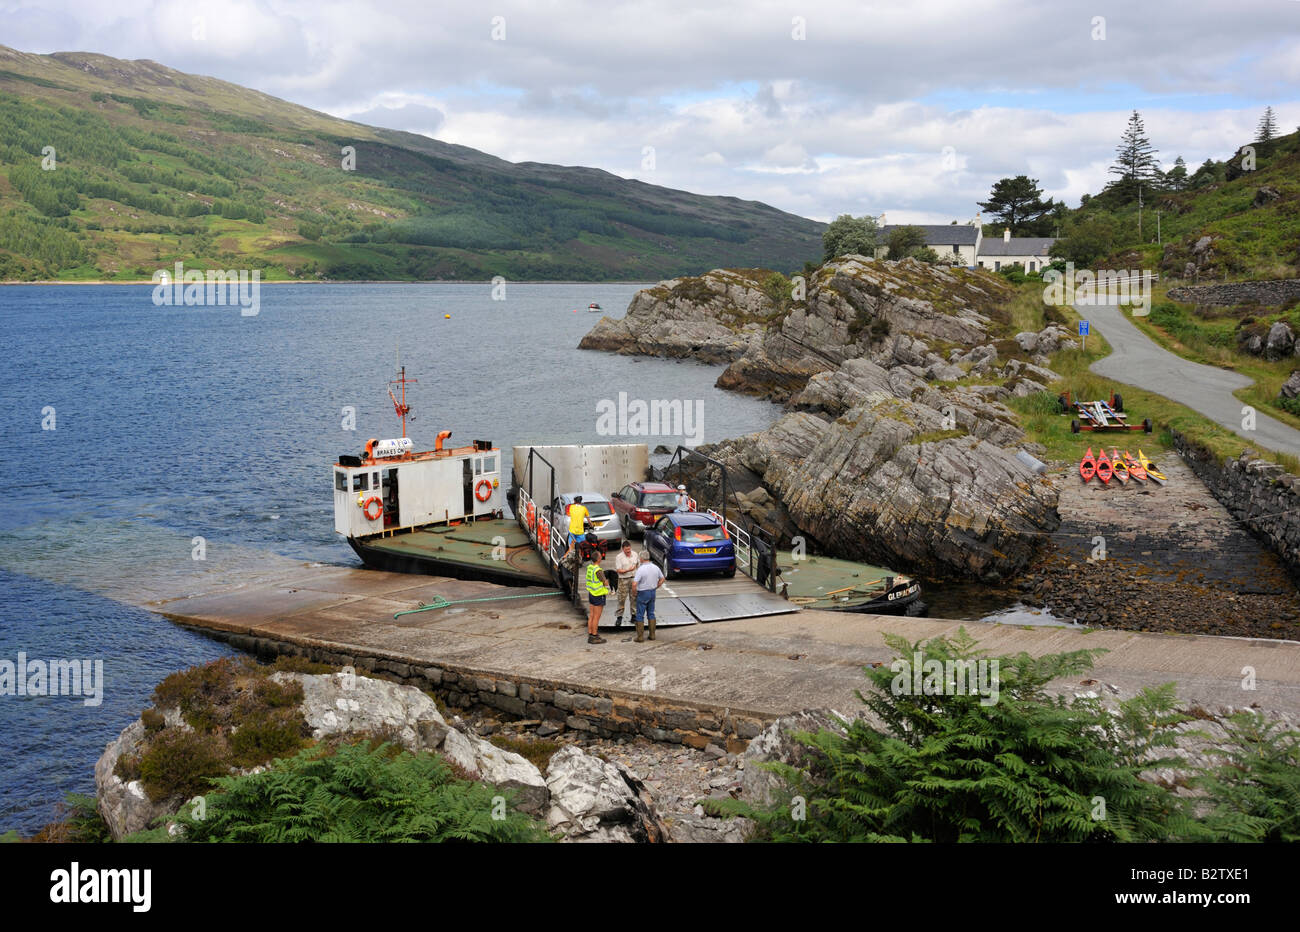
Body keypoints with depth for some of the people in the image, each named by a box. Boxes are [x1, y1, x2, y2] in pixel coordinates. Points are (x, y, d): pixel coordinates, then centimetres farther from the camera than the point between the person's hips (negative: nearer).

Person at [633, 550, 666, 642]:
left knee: (640, 615, 3)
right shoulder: (655, 568, 0)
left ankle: (640, 636, 4)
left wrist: (634, 593, -7)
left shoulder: (641, 569, -20)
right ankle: (652, 635, 17)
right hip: (652, 593, 6)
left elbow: (635, 584, -24)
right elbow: (662, 579, 12)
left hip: (642, 594, -6)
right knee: (651, 614, 16)